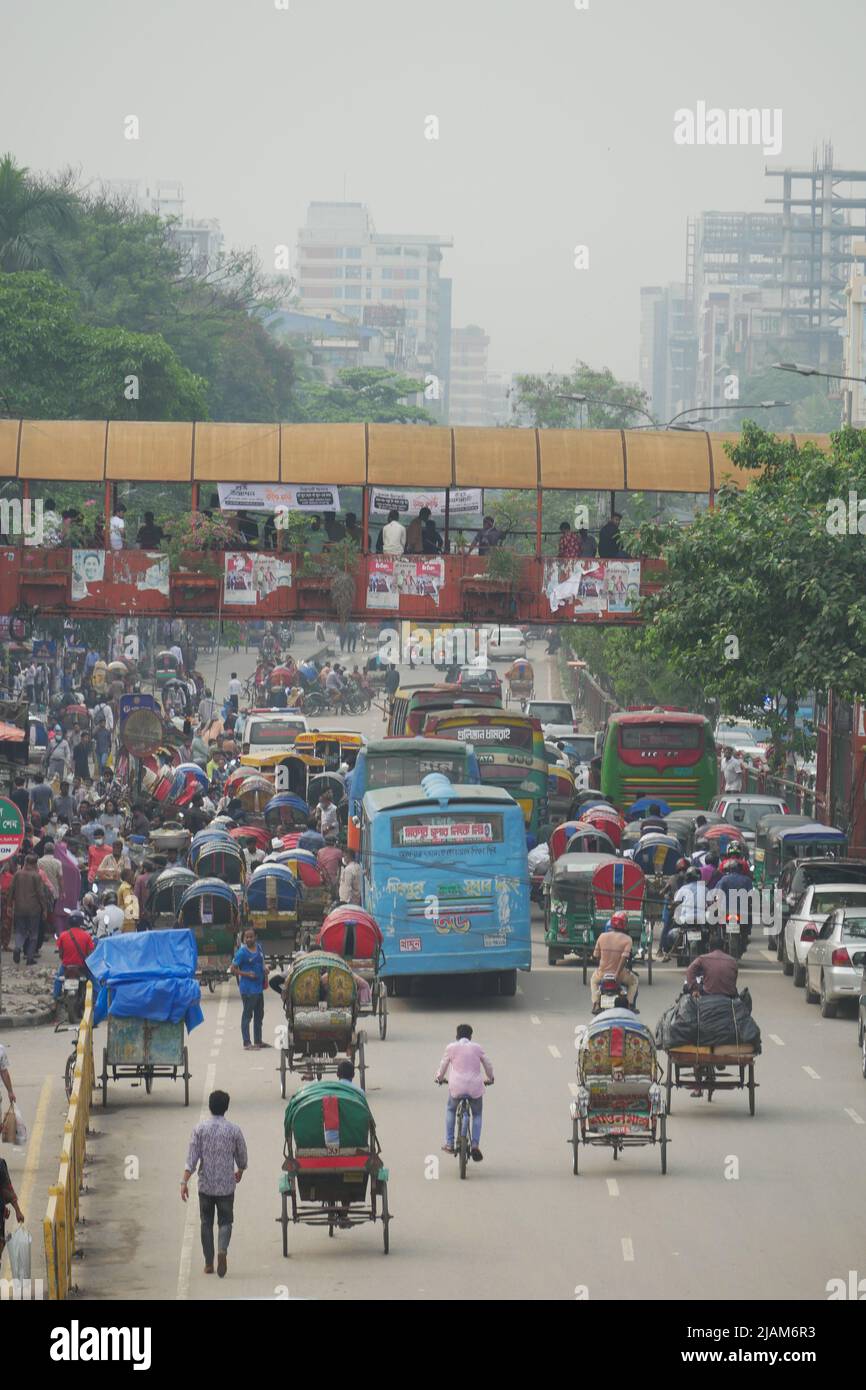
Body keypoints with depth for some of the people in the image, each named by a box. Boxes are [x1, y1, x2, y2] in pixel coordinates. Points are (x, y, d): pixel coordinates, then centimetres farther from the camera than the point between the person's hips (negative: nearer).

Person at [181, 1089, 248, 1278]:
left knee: (206, 1222, 12)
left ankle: (209, 1263, 14)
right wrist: (240, 1172, 27)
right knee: (225, 1221, 6)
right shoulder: (234, 1130, -4)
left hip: (205, 1185, 1)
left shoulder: (200, 1129, -4)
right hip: (226, 1185, -1)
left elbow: (192, 1157, -9)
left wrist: (185, 1181, -8)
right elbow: (242, 1157, 6)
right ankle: (222, 1250, -22)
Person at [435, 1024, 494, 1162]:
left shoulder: (451, 1047, 3)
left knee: (450, 1109, 26)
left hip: (456, 1087, -1)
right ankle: (475, 1144, 2)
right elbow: (488, 1065, 15)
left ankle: (449, 1143, 20)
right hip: (475, 1087, 1)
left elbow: (443, 1066, 13)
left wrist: (439, 1078, 33)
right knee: (477, 1114, 21)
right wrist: (490, 1078, 34)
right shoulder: (477, 1047, 7)